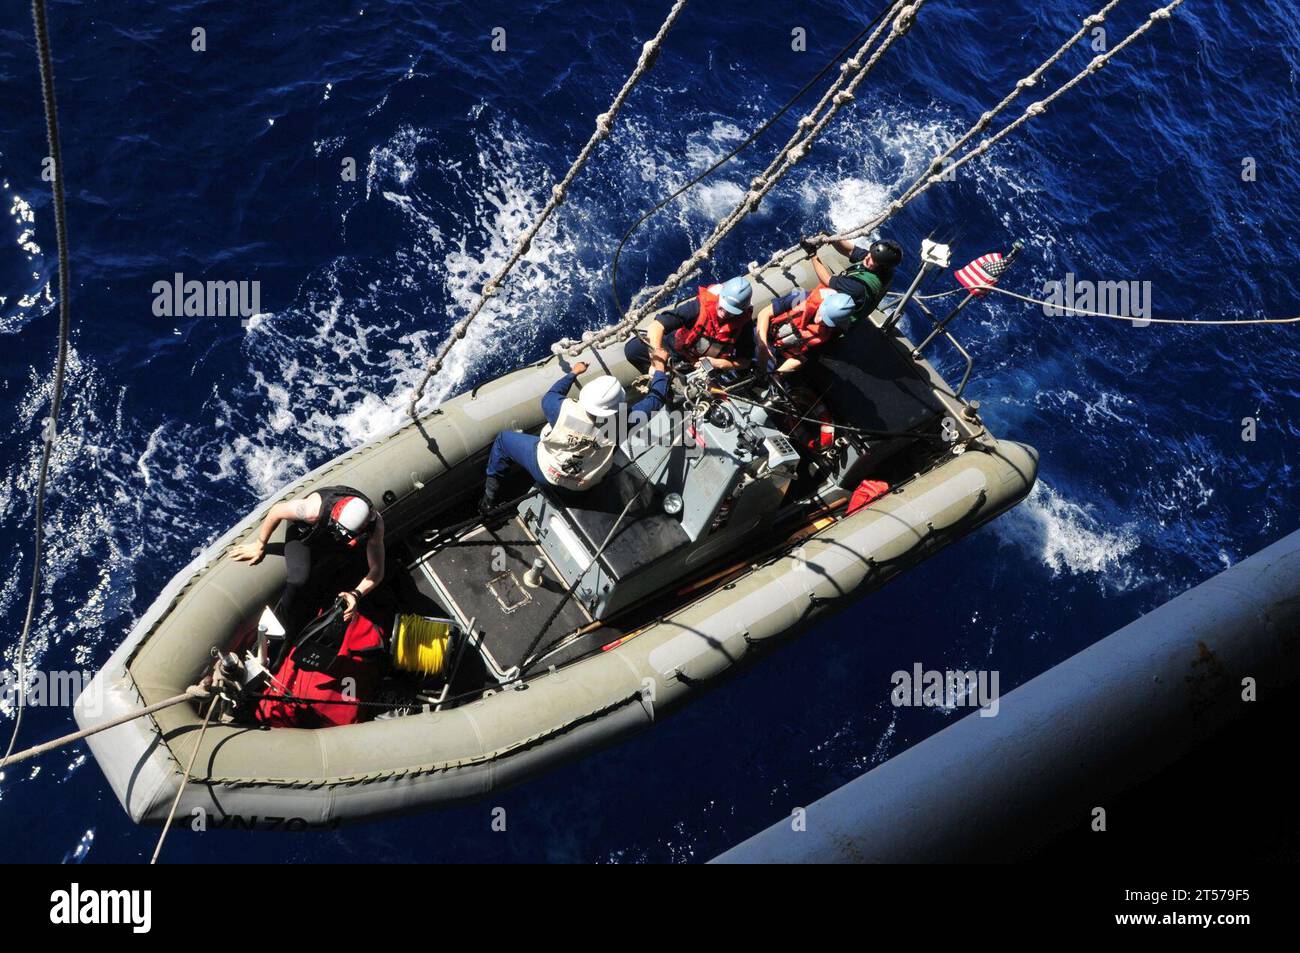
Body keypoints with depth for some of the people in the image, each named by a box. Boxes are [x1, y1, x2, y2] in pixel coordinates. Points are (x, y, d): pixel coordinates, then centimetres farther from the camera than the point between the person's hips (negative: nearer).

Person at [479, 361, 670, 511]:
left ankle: (489, 498, 27)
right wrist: (660, 368, -4)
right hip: (584, 485, 3)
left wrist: (573, 373, 1)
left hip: (546, 472, -2)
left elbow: (548, 398, -11)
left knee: (503, 438, 19)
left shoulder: (566, 410, -36)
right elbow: (656, 399, -18)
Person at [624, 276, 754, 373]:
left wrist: (717, 363, -27)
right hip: (677, 349, -2)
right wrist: (657, 359, -46)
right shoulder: (701, 306, -29)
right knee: (633, 348, -22)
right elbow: (656, 325, -35)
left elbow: (744, 361, -9)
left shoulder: (744, 322, -21)